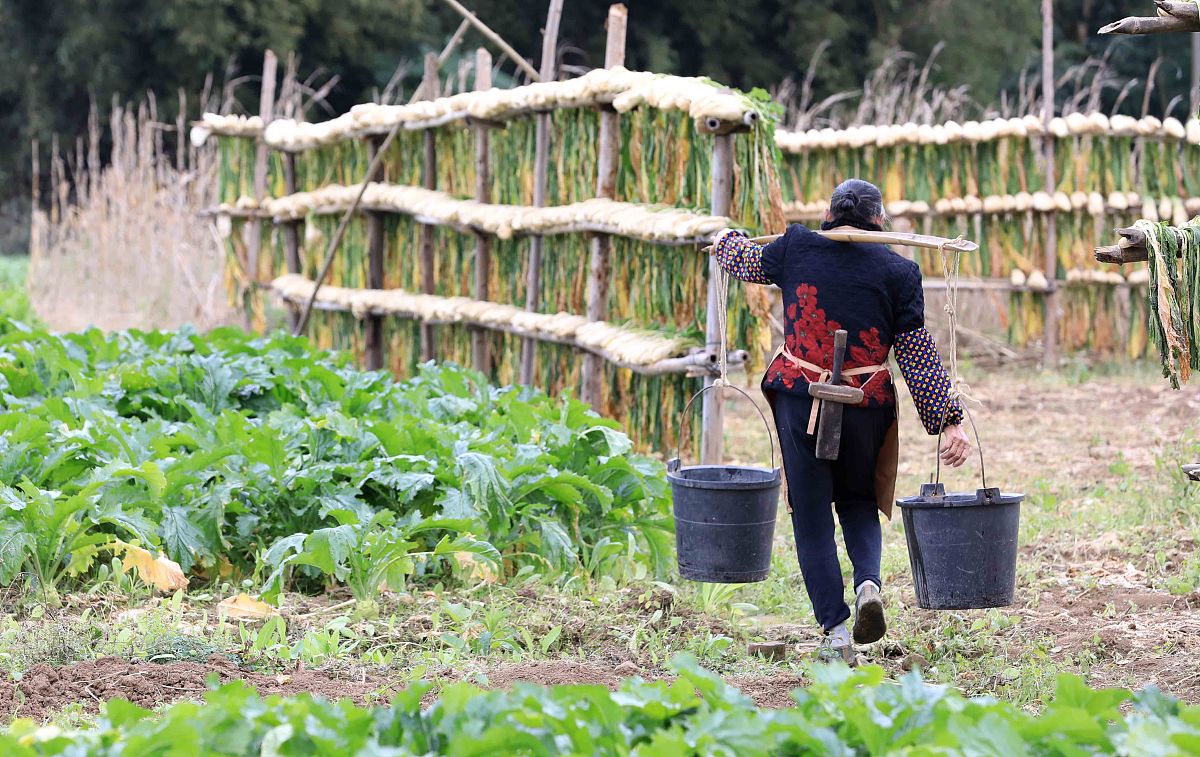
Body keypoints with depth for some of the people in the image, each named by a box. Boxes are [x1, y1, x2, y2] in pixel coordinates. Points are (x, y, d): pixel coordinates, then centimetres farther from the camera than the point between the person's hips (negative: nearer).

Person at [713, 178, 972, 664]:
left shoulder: (797, 248, 1)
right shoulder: (897, 271, -1)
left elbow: (747, 262, 21)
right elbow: (918, 352, -4)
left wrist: (726, 241, 45)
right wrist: (948, 420, -2)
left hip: (799, 397, -1)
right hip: (866, 404, 1)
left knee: (811, 515, 7)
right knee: (859, 503, 20)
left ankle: (835, 628, 0)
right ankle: (868, 582, -9)